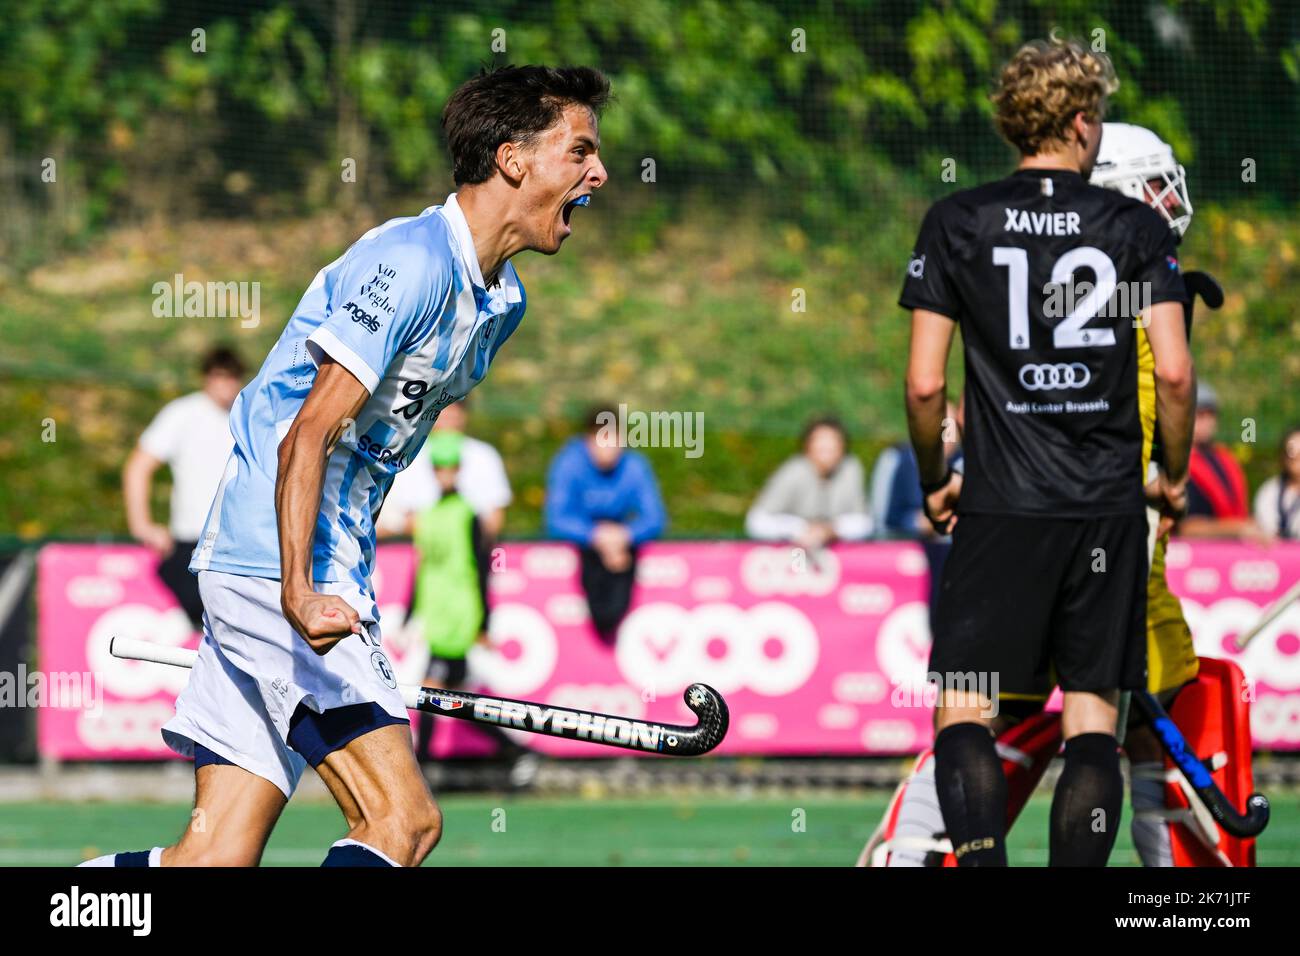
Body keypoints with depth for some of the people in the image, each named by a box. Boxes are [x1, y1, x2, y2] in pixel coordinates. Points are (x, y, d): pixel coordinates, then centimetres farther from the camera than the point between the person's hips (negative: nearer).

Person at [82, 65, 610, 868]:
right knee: (404, 821, -16)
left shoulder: (502, 300, 15)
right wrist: (298, 591, -34)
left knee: (221, 857, 1)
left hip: (326, 573, 10)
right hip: (272, 563, -10)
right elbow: (307, 437, -22)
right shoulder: (411, 261, -15)